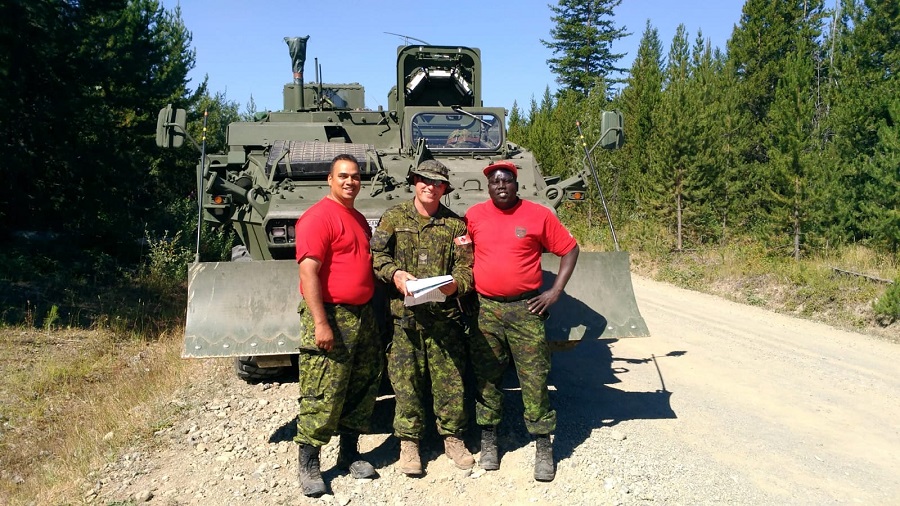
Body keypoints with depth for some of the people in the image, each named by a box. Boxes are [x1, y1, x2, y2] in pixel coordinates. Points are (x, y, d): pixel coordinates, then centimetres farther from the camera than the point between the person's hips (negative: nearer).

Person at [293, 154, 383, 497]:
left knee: (364, 387, 13)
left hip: (362, 315, 9)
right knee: (323, 395, -3)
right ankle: (308, 465, 10)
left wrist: (369, 312, 17)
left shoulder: (359, 219, 16)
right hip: (330, 315, -9)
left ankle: (350, 454, 27)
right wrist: (321, 323, -24)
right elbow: (308, 271, -19)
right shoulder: (318, 217, -12)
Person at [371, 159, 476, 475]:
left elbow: (467, 267, 6)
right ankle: (409, 442, 17)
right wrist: (395, 274, -16)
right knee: (406, 380, 3)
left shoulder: (455, 224, 10)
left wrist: (456, 284, -15)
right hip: (404, 314, -1)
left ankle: (453, 437, 21)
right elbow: (376, 254, 2)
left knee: (450, 378, 5)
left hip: (445, 314, 1)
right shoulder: (395, 217, 8)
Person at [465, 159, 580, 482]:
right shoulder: (474, 216, 5)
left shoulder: (538, 215, -2)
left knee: (534, 378, 0)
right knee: (486, 377, 9)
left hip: (526, 308, -2)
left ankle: (543, 447, 10)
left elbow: (569, 250, 3)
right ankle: (488, 441, 23)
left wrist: (555, 292, -4)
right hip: (485, 309, 3)